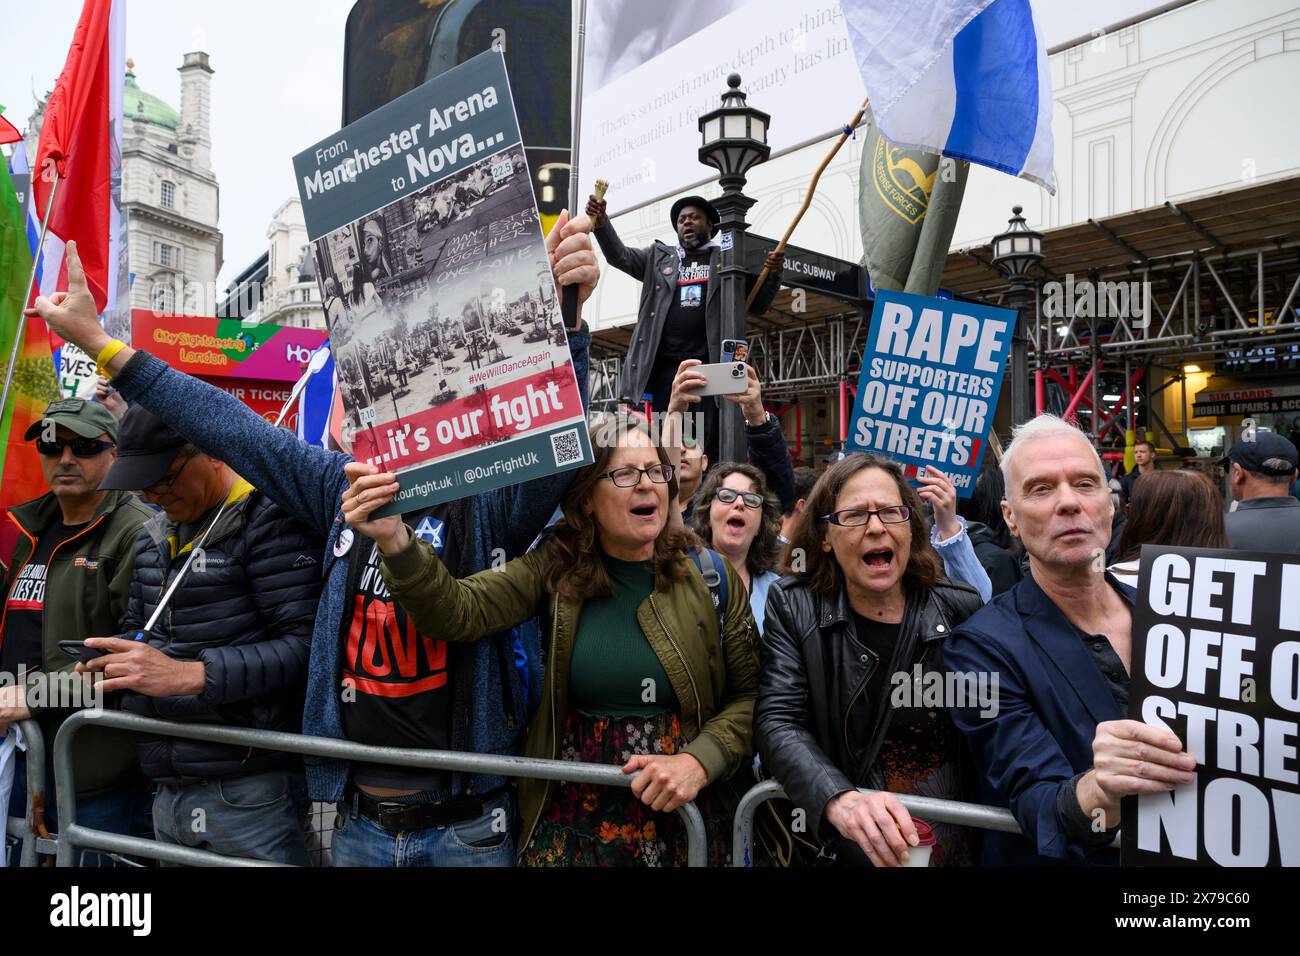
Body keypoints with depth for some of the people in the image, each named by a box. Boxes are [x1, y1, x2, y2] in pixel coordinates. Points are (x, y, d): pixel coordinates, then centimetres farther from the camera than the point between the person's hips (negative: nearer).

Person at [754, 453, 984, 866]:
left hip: (953, 845, 2)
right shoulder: (793, 605, -8)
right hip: (835, 846, -1)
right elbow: (778, 722, -16)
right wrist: (838, 800, -33)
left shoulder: (961, 609, -6)